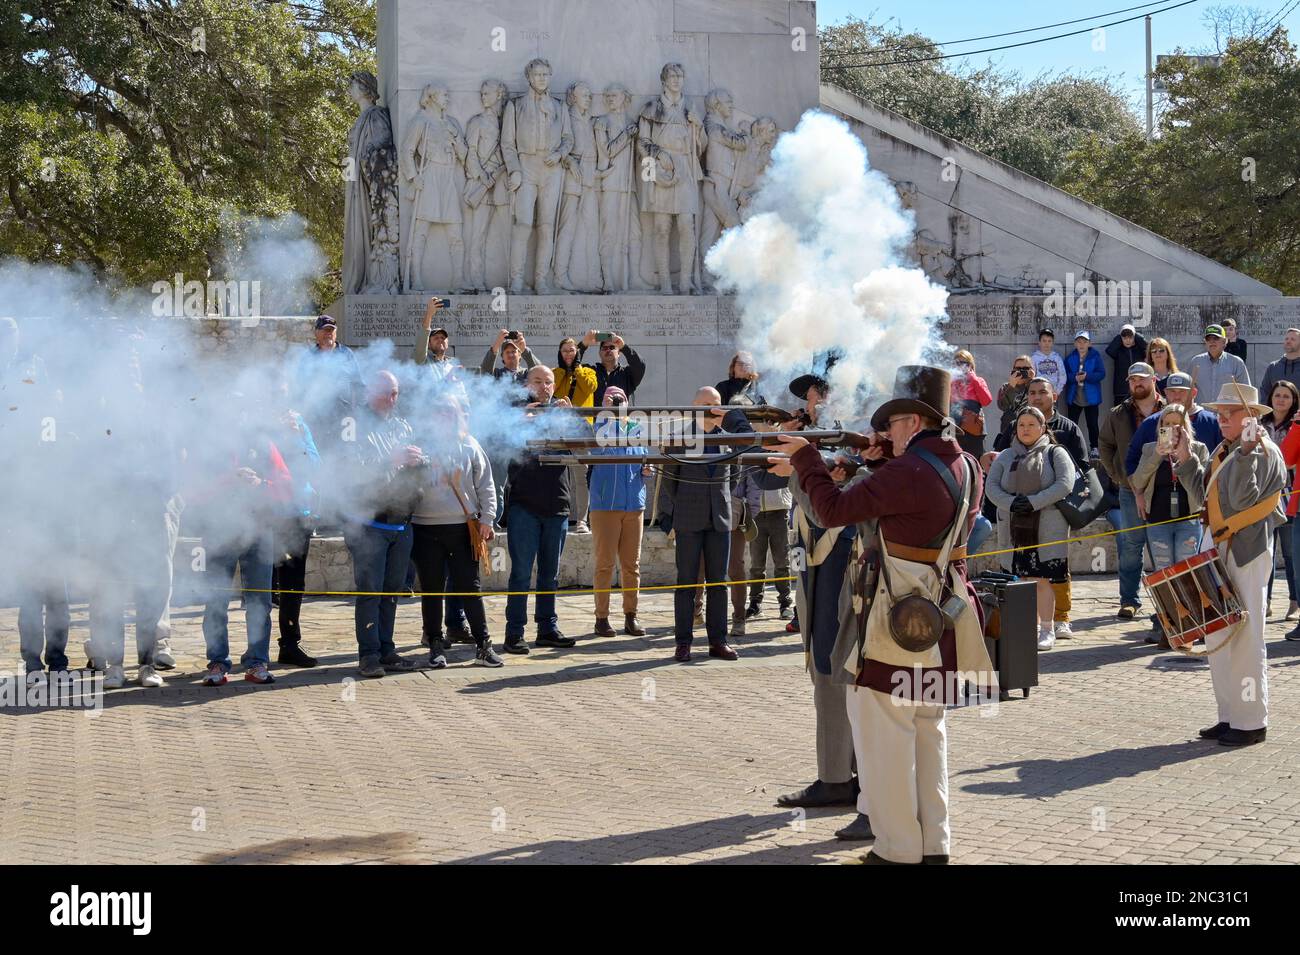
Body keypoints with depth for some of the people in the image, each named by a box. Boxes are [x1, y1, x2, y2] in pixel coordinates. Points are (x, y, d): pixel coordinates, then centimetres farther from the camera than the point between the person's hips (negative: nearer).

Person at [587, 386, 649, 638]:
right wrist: (610, 416, -28)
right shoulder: (600, 427, 0)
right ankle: (602, 617, 4)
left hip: (634, 504, 4)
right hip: (605, 504, -4)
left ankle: (631, 616, 14)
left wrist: (646, 471, 0)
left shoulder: (637, 430, 14)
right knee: (605, 564, -2)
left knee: (632, 565, 6)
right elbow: (598, 445, -23)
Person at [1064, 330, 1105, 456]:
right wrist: (1075, 377, -19)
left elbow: (1101, 374, -8)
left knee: (1092, 424, 4)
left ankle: (1094, 447, 14)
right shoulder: (1070, 358, 3)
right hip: (1074, 397, 2)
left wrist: (1086, 376, -20)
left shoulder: (1095, 356, -2)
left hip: (1090, 397, -2)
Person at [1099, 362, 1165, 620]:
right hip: (1131, 490, 1)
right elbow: (1105, 447, 16)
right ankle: (1129, 600, 7)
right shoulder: (1117, 415, 8)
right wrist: (1118, 476, 6)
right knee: (1131, 545, 2)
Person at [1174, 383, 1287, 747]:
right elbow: (1205, 492, 16)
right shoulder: (1224, 450, 15)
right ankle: (1229, 717, 22)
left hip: (1245, 551, -9)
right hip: (1217, 548, 9)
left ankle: (1251, 722, 1)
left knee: (1245, 638, -6)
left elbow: (1242, 499, -23)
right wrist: (1186, 459, 12)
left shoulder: (1264, 451, -11)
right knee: (1217, 635, 13)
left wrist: (1245, 453, -28)